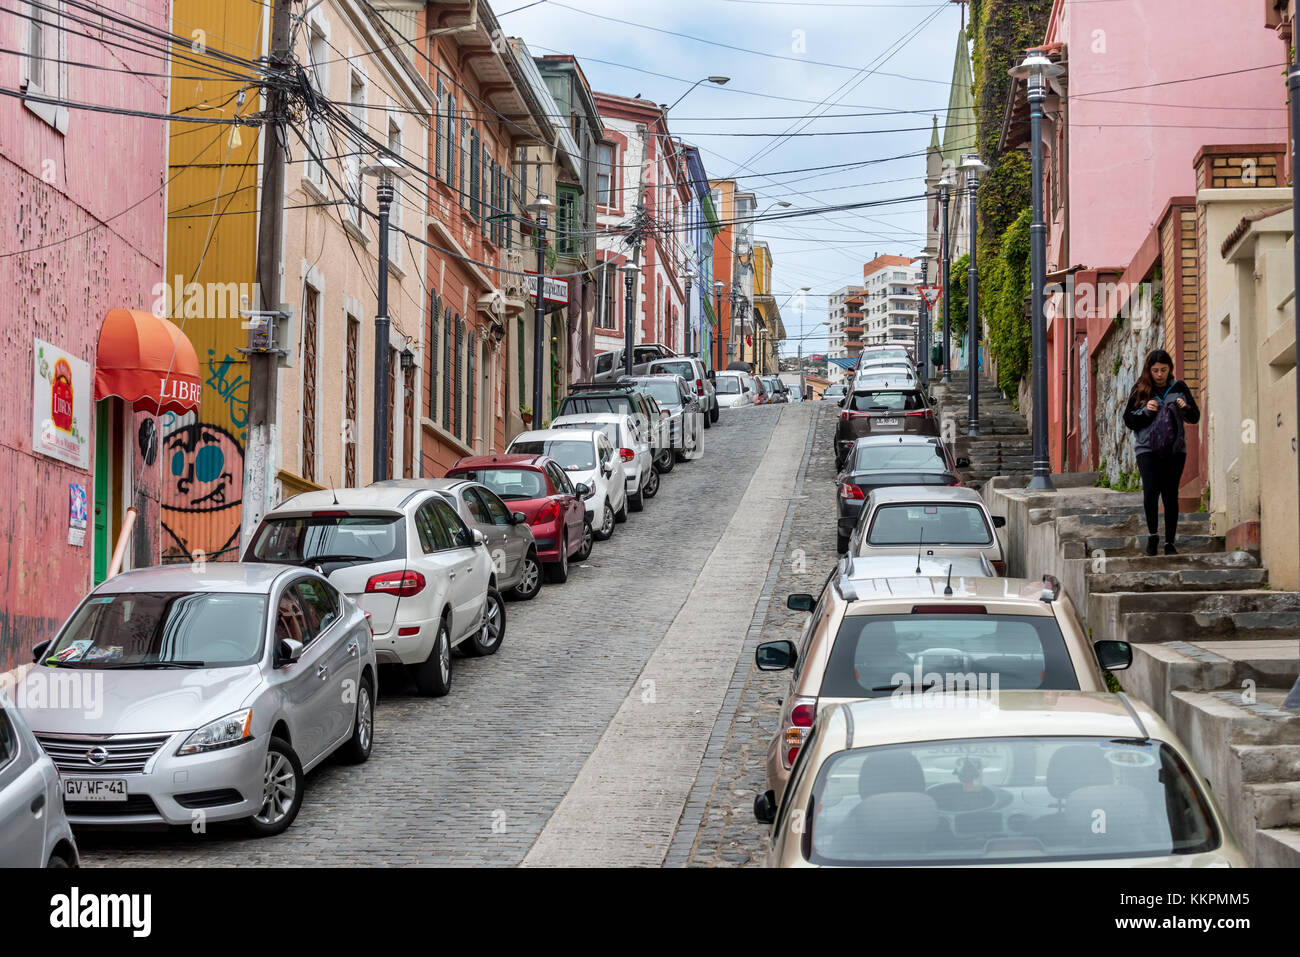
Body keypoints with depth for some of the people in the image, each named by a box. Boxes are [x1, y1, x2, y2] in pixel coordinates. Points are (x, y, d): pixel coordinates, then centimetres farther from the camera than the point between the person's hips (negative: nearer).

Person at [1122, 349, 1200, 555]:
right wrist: (1145, 410, -13)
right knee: (1151, 490, -18)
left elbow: (1195, 418, 10)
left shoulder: (1179, 388, 7)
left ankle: (1169, 542, 9)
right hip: (1147, 448, -1)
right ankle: (1152, 534, 1)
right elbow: (1128, 420, 4)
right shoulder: (1140, 390, 4)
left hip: (1174, 449, 1)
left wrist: (1186, 408, -11)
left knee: (1171, 495, 1)